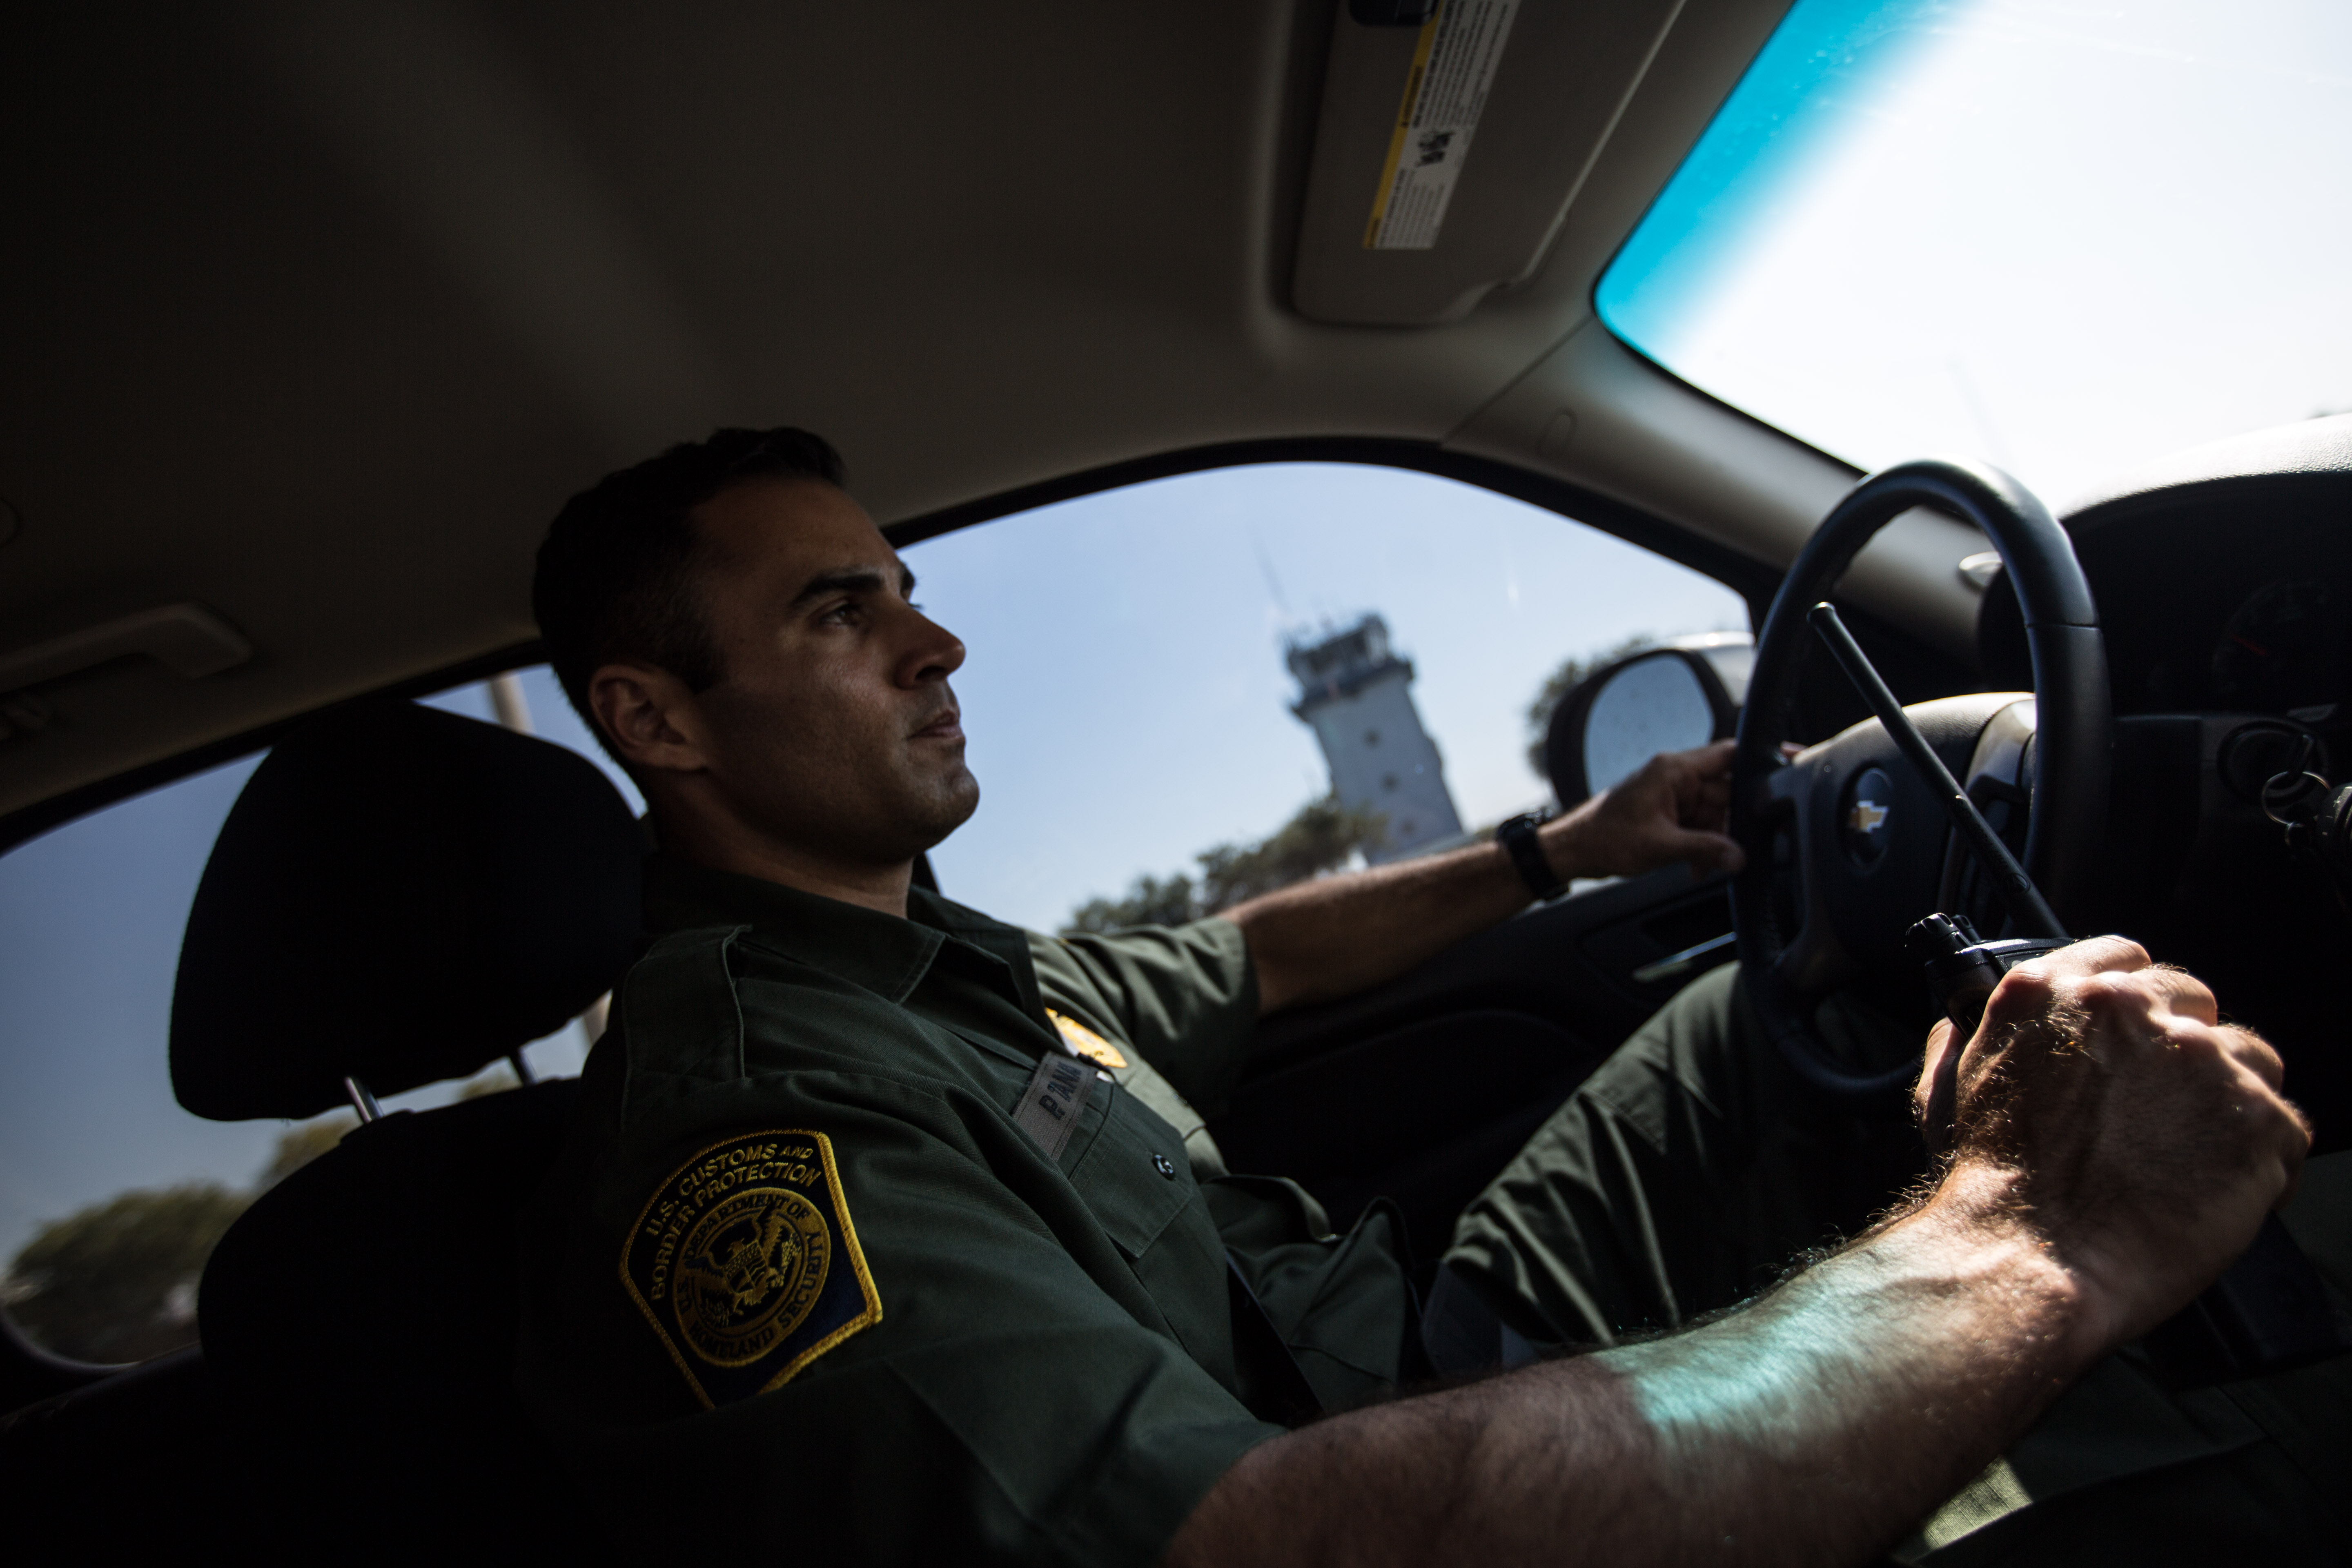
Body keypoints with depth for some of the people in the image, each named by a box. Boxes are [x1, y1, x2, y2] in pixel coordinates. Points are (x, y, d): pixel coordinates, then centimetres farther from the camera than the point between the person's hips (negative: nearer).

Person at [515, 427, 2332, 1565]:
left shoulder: (957, 966, 3)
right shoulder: (738, 1129, -29)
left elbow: (1248, 958, 20)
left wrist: (1559, 850, 17)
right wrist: (2039, 1250, -36)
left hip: (1427, 1330, 9)